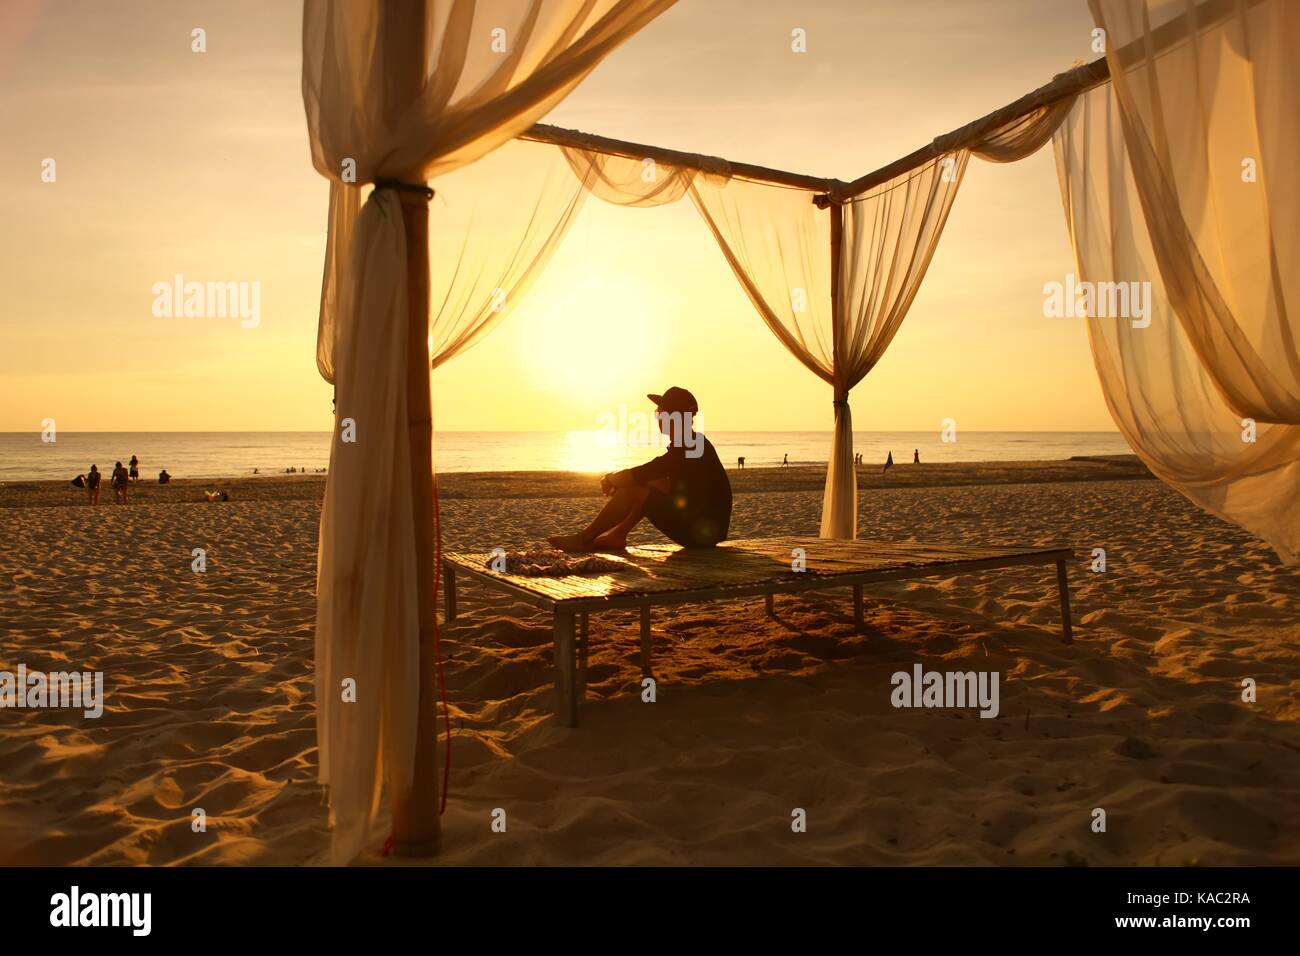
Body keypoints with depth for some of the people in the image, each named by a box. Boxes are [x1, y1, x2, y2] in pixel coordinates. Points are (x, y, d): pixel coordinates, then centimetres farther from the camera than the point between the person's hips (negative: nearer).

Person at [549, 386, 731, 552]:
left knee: (631, 492, -12)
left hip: (703, 531, -10)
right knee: (651, 485, 16)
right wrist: (615, 480, 8)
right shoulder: (693, 442, 14)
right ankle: (617, 535, 9)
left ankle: (582, 539, -3)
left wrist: (610, 480, -2)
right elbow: (646, 475, 22)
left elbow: (639, 475, -21)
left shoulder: (688, 448, -18)